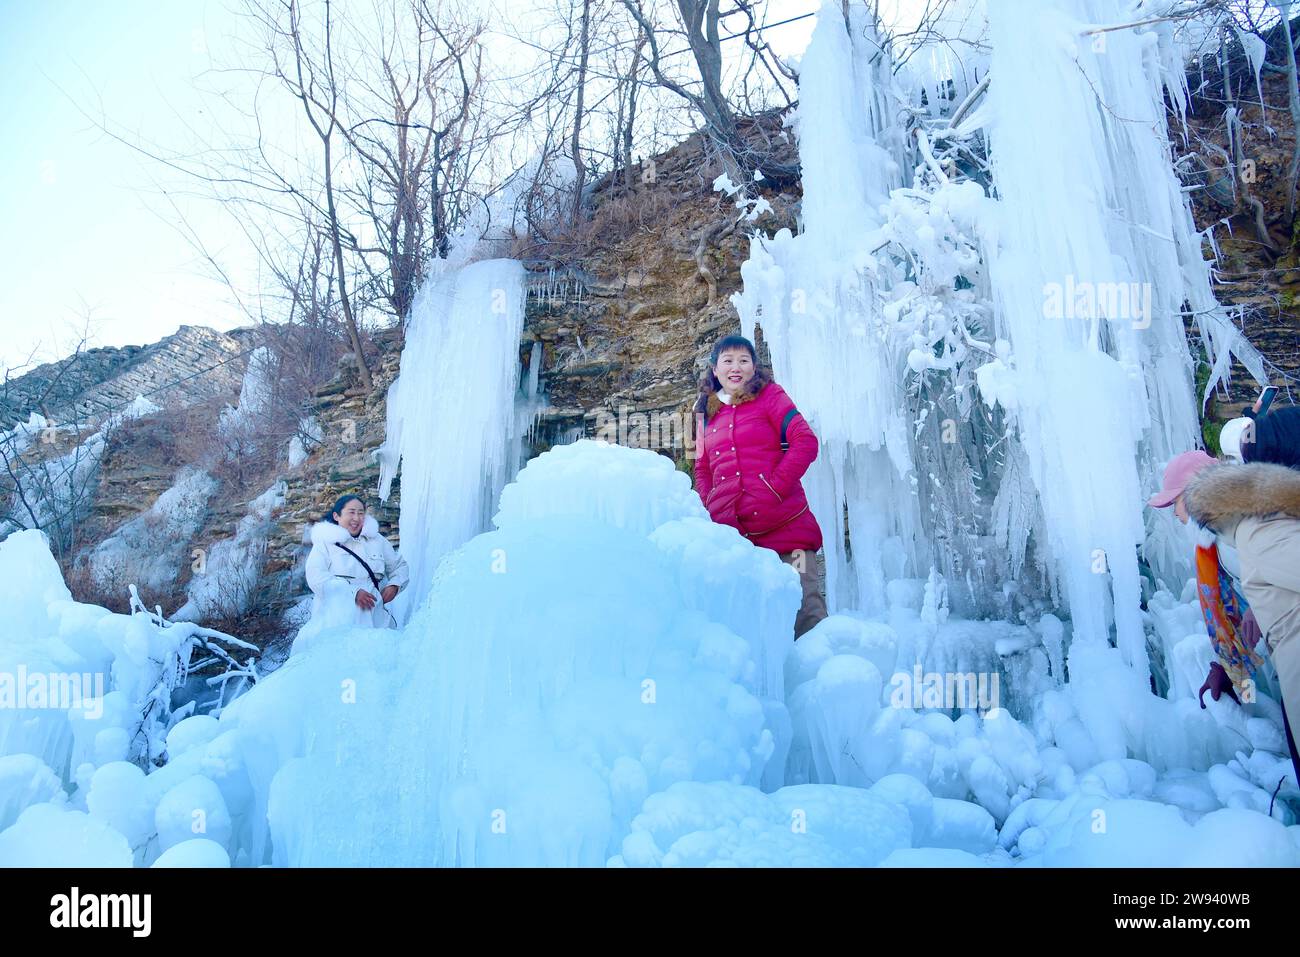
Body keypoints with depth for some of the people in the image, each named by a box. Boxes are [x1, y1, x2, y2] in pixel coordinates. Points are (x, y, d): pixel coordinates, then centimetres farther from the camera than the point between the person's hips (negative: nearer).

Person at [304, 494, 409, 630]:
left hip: (373, 609, 3)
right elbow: (315, 577, -7)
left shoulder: (376, 539, 21)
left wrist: (394, 585, 4)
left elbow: (400, 565, 27)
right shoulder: (325, 542, 8)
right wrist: (353, 593, -17)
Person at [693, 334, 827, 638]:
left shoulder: (769, 395, 6)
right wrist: (711, 507, 5)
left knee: (804, 608, -7)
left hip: (785, 524, -4)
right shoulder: (707, 413, 18)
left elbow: (806, 442, -6)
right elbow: (702, 470, 23)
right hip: (733, 531, 4)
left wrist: (774, 486, -14)